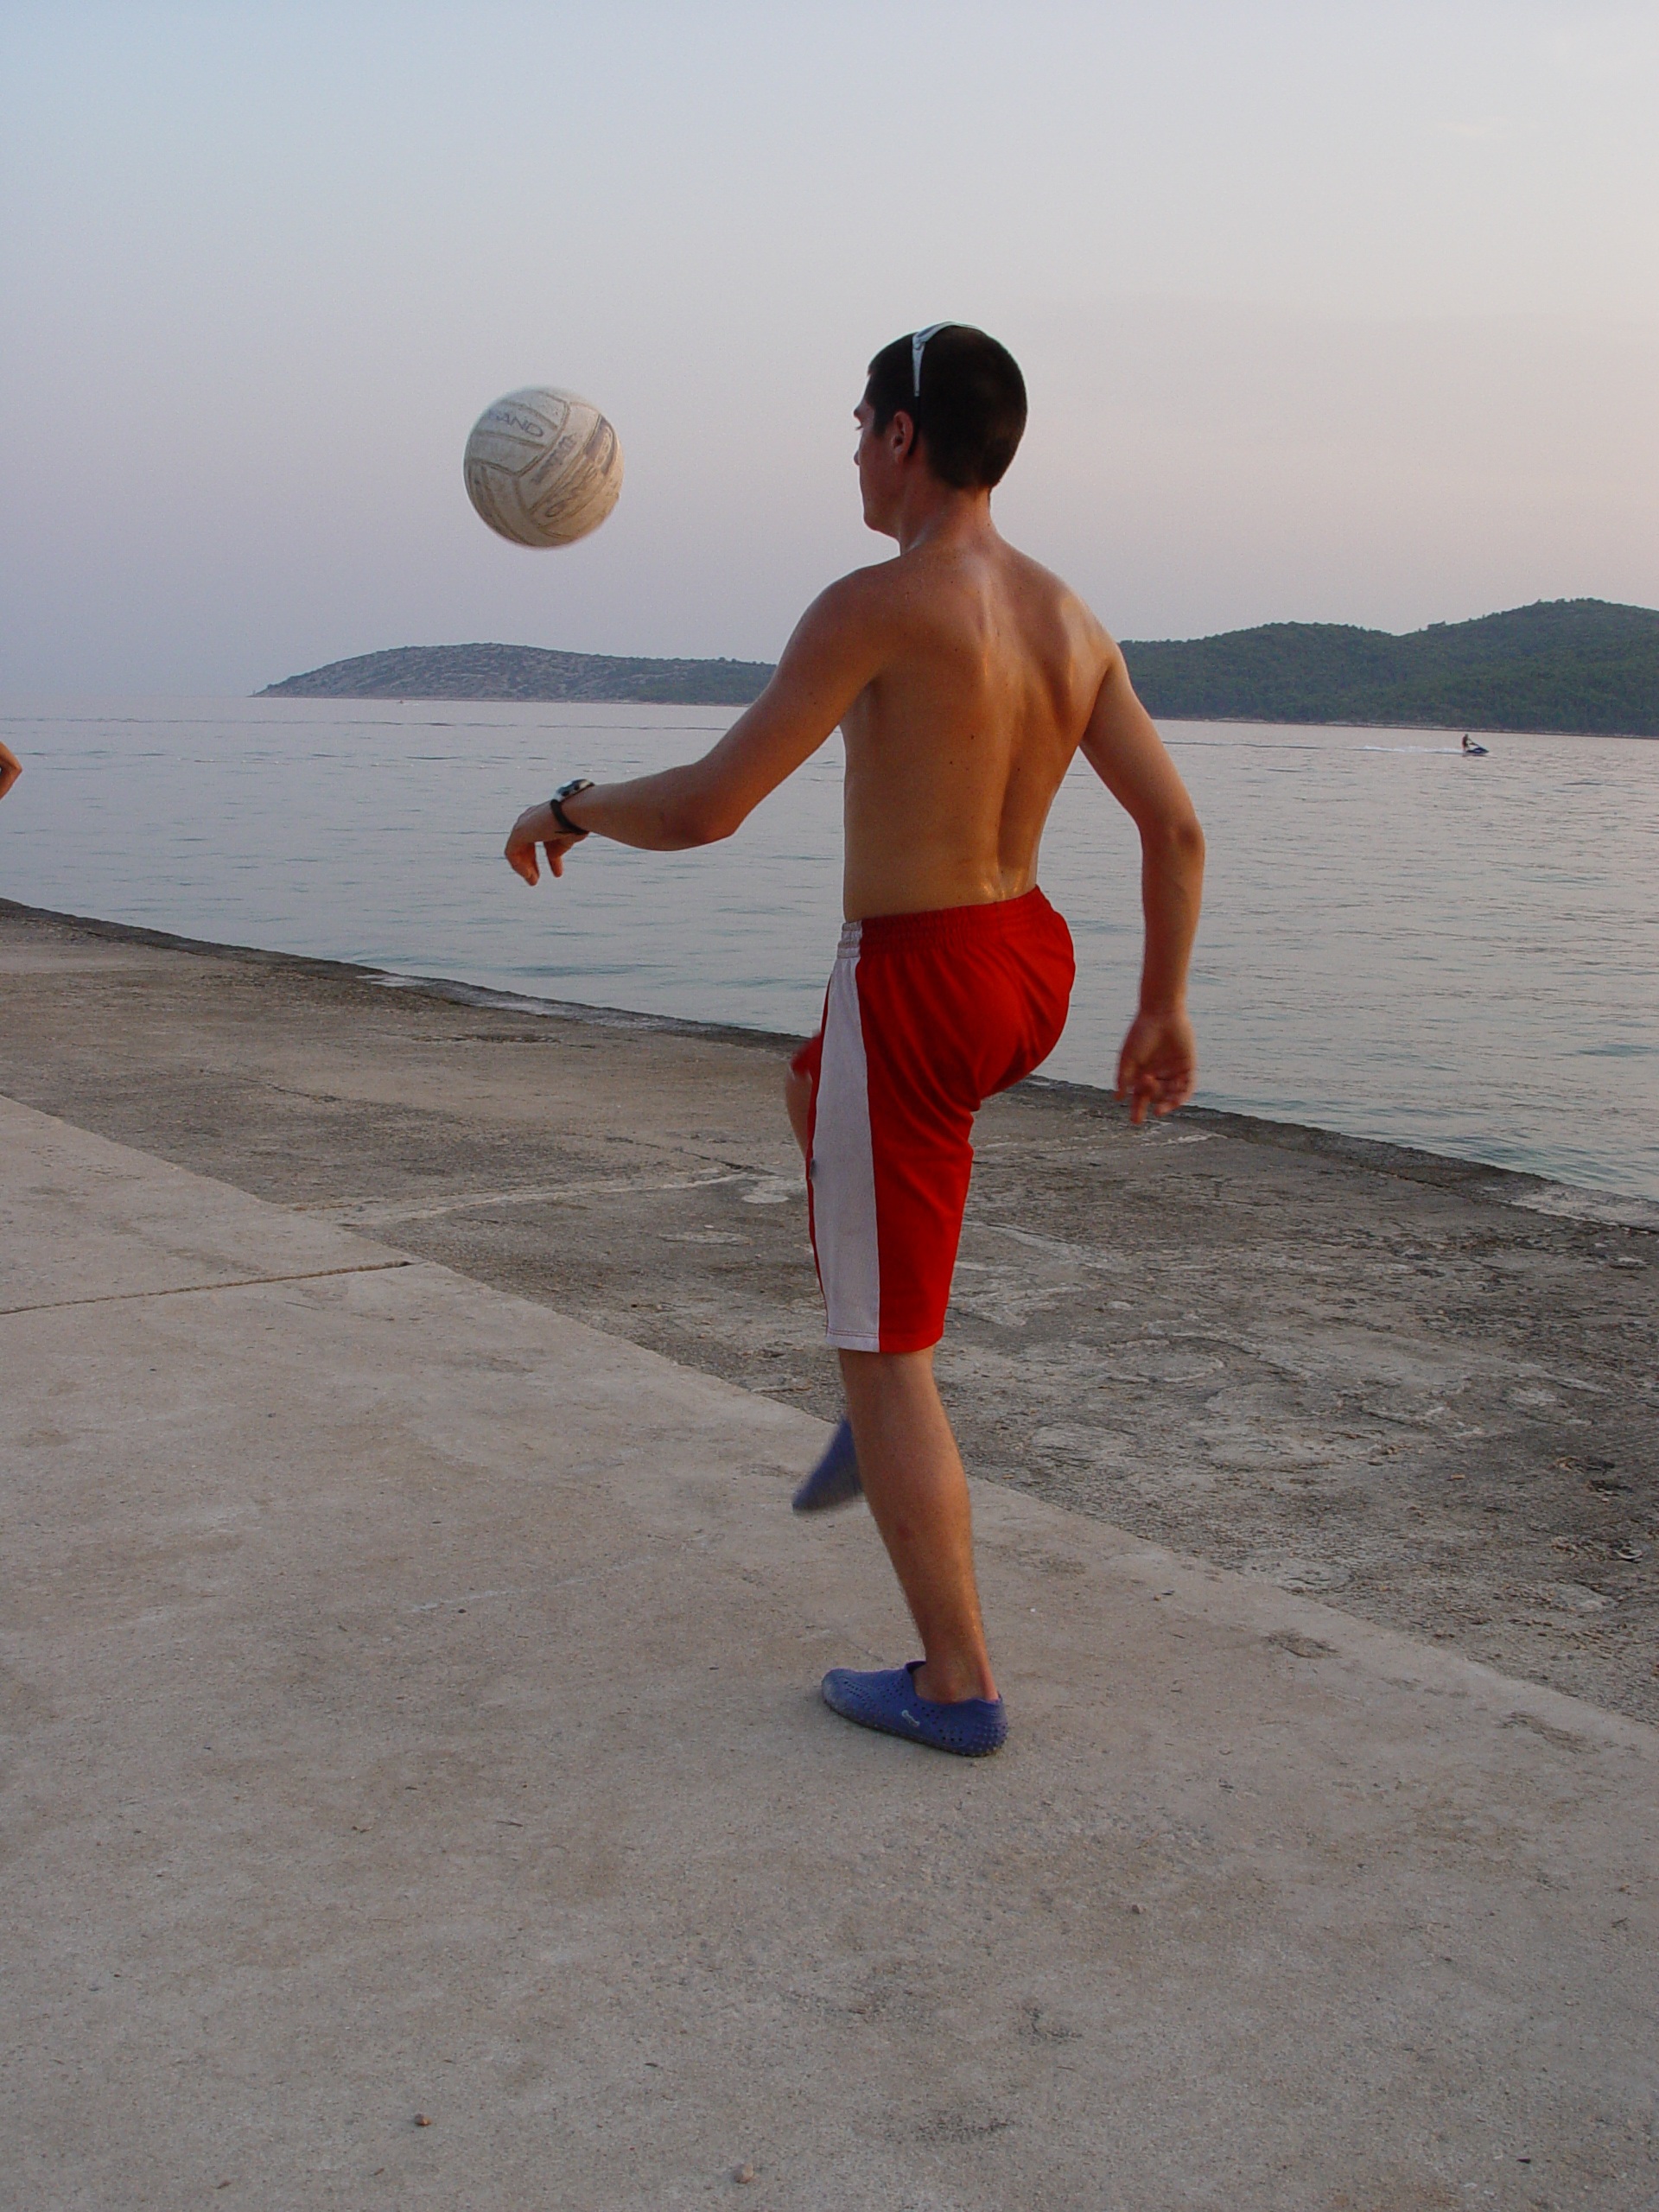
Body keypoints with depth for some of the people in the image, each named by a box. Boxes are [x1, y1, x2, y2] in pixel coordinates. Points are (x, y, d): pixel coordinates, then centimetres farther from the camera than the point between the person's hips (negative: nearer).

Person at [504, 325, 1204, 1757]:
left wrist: (568, 809, -1)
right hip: (1033, 973, 8)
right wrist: (1166, 1007, 16)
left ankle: (956, 1687, 12)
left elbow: (706, 807, -21)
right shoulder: (1069, 619, 4)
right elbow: (1176, 829, 5)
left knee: (883, 1357, 4)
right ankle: (890, 1407, 33)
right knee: (812, 1088, 37)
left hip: (915, 992, -8)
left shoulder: (878, 605, -19)